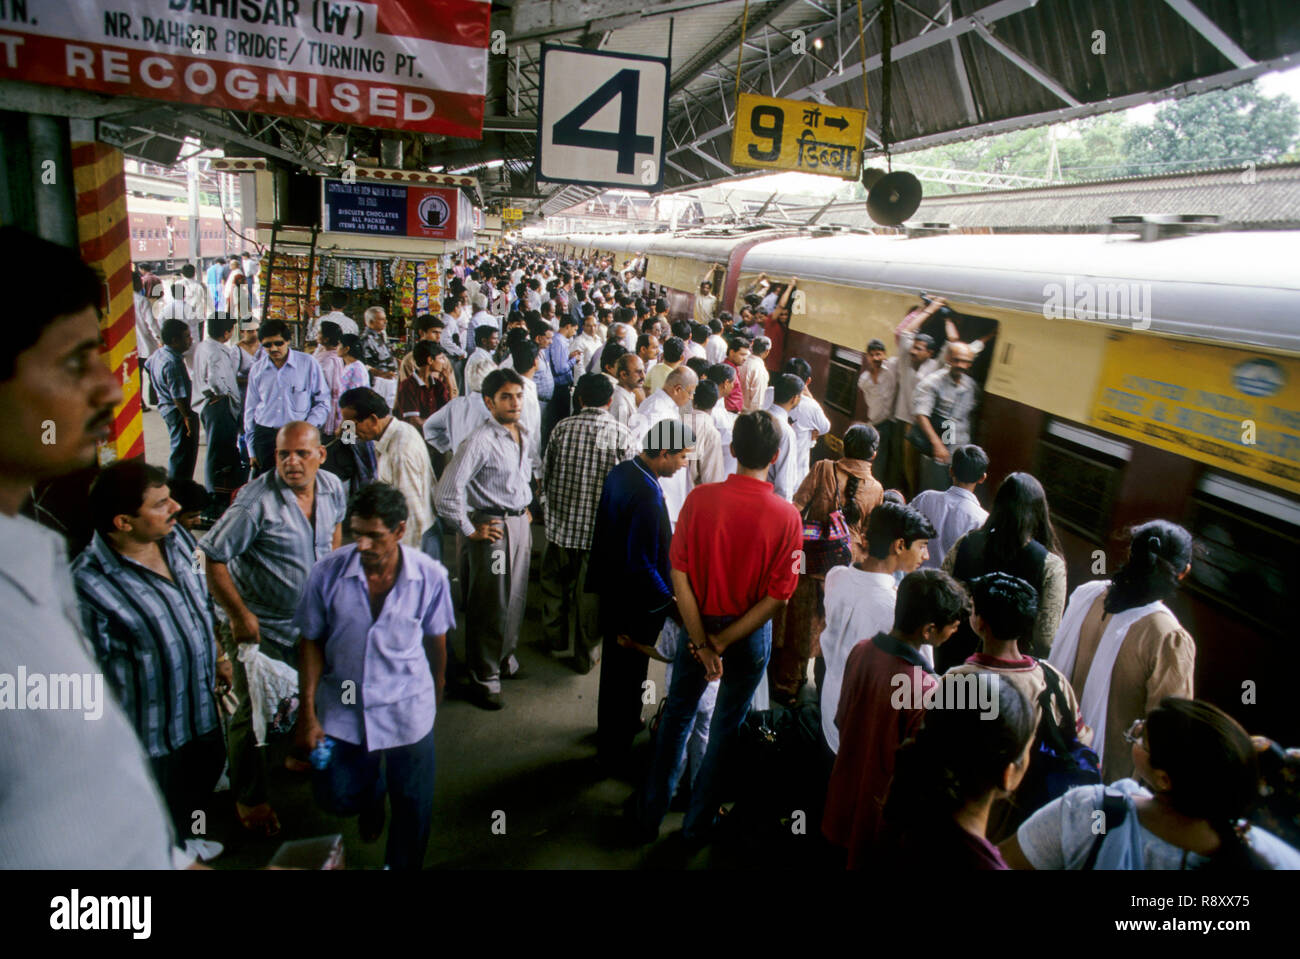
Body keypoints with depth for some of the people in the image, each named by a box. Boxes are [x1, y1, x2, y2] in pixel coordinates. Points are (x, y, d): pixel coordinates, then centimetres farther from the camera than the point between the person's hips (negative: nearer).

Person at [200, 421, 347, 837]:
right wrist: (239, 615, -22)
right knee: (254, 713, 7)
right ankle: (249, 799, 28)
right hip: (258, 623, -6)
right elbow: (212, 558, -23)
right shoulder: (257, 501, -27)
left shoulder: (332, 487, -7)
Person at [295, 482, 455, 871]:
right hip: (343, 704, 1)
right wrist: (307, 713, -5)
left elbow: (436, 639, -1)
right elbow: (311, 642, -5)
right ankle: (372, 789, 46)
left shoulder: (431, 576, -18)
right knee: (336, 797, 10)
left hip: (407, 707, -1)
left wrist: (436, 691, 13)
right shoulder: (328, 572, -16)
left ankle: (401, 864, 42)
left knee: (412, 805, 12)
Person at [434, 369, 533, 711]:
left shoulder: (523, 434, 6)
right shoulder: (480, 441, -20)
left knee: (516, 597, 19)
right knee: (489, 605, 3)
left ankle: (505, 657, 40)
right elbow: (446, 493, -23)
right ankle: (485, 677, 18)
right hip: (492, 527, -8)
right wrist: (469, 531, -15)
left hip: (519, 523, 8)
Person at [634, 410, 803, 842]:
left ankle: (651, 812, 35)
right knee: (726, 729, 18)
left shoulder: (700, 498, -16)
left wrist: (702, 641, -12)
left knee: (677, 716, 21)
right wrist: (723, 642, -13)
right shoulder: (786, 515, -17)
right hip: (750, 634, -1)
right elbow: (777, 596, -18)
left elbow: (679, 573, -16)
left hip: (699, 627, 1)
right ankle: (698, 821, 34)